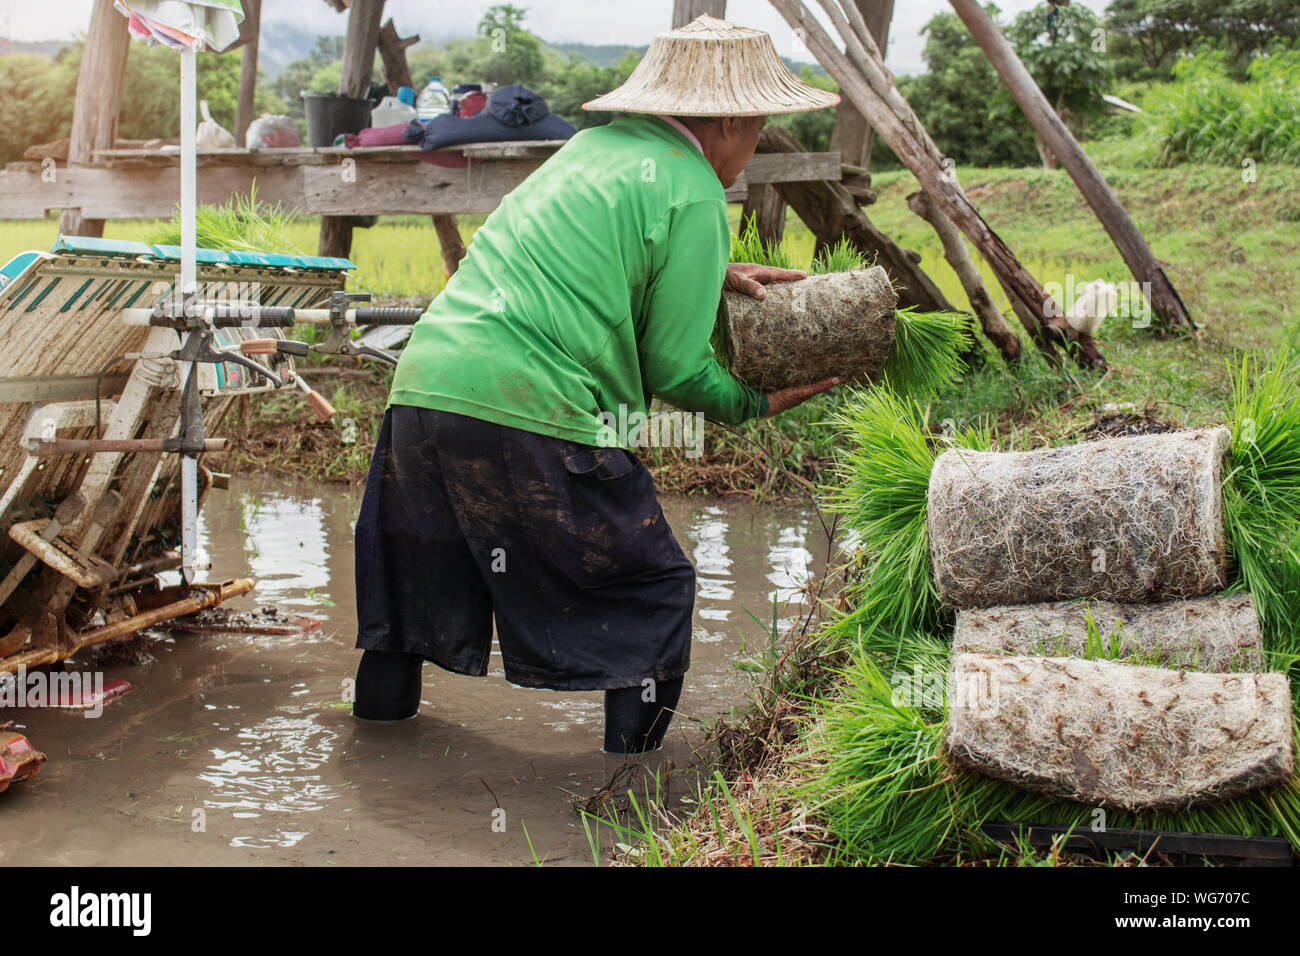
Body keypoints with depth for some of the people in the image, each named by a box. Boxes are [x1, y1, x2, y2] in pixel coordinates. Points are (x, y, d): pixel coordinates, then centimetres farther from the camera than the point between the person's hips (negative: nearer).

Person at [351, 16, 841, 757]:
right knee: (654, 586, 10)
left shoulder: (593, 146, 19)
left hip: (423, 381, 8)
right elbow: (675, 369, -3)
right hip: (529, 416, -8)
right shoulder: (694, 194, -3)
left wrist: (716, 275, 27)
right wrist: (757, 404, 14)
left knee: (415, 557, 29)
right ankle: (635, 760, 15)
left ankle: (384, 702, 47)